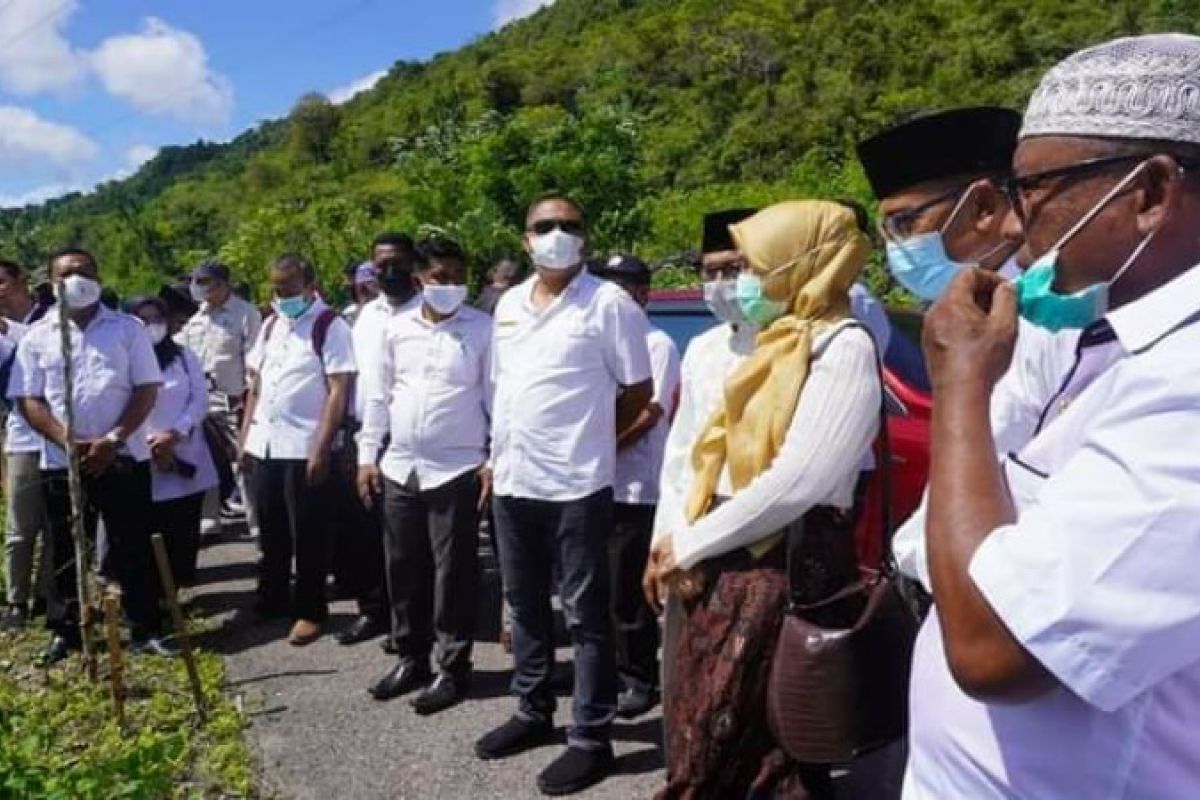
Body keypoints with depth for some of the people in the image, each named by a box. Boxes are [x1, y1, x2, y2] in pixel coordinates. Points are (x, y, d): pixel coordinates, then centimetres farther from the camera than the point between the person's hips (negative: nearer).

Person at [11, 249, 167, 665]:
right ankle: (64, 631, 25)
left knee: (134, 548, 4)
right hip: (61, 462, 2)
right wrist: (67, 441, -13)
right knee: (65, 552, 11)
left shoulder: (127, 328, 1)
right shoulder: (38, 336, 5)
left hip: (124, 457, -1)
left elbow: (146, 390, -3)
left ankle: (146, 629, 14)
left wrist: (113, 440, -13)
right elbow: (28, 399, 1)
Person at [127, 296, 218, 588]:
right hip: (144, 463, -2)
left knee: (185, 531, 6)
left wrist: (174, 434, -12)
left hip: (187, 458, 3)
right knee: (152, 533, -1)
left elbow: (200, 400, 2)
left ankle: (180, 584, 18)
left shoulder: (185, 357, 11)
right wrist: (151, 442, -15)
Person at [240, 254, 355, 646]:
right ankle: (271, 600, 32)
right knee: (271, 532, 17)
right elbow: (256, 384, 17)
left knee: (308, 537, 3)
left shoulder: (330, 326, -9)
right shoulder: (271, 325, 12)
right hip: (264, 446, 7)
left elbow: (339, 392, -14)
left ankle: (310, 611, 16)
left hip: (305, 448, -7)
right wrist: (245, 436, 12)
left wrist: (321, 448, -18)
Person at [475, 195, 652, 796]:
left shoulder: (609, 304, -7)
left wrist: (588, 438, 3)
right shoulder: (509, 304, 12)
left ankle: (591, 737, 14)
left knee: (585, 614, 3)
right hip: (513, 480, 7)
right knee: (525, 606, 17)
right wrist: (498, 451, 13)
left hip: (576, 484, -7)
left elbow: (638, 391, -4)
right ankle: (533, 713, 33)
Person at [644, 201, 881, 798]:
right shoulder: (779, 343, 16)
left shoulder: (844, 347, -12)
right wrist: (677, 537, 3)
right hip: (726, 566, 9)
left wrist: (689, 545, -12)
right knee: (704, 741, 16)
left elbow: (796, 483, -22)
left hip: (782, 571, -8)